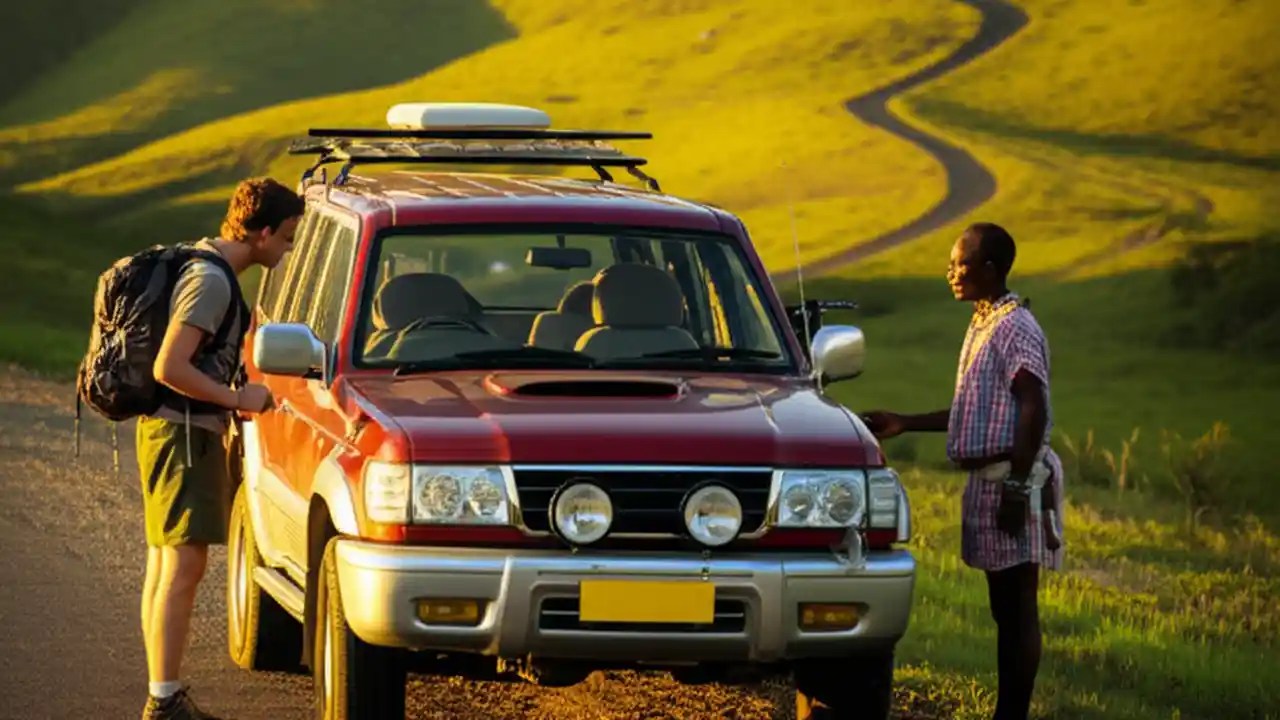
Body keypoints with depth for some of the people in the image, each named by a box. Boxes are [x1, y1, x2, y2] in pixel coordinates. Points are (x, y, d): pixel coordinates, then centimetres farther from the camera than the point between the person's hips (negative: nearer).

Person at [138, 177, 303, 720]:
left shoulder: (208, 269, 14)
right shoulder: (211, 281, -18)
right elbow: (169, 368, -24)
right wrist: (238, 399, -15)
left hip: (190, 432, 11)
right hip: (183, 435, -11)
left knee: (165, 566, 12)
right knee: (183, 568, -11)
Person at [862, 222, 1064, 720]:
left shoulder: (1016, 328, -13)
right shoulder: (983, 326, 17)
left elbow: (1033, 410, -20)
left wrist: (1017, 486, -24)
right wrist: (905, 424, 22)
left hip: (1012, 479, -10)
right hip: (988, 479, 10)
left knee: (1017, 607, -7)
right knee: (1004, 608, 11)